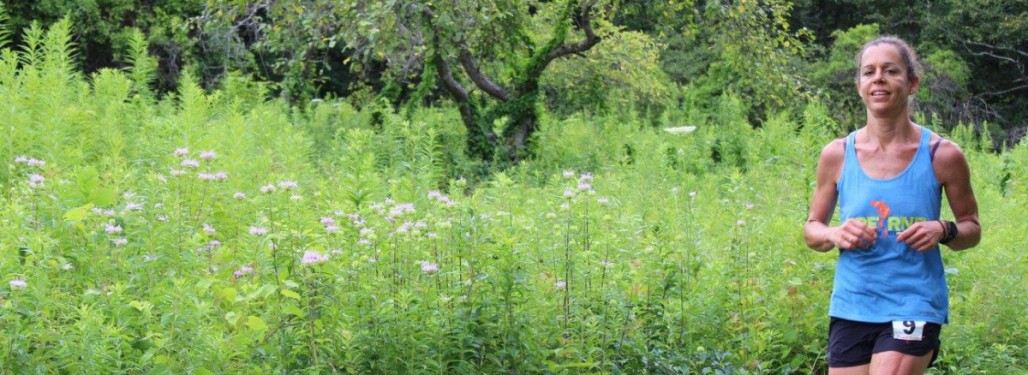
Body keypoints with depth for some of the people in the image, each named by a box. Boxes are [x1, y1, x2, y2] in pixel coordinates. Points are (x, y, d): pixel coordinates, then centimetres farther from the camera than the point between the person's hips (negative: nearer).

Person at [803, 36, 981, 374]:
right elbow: (811, 230, 12)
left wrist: (943, 231, -13)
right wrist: (836, 235, -11)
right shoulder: (837, 155, 1)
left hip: (914, 306, -3)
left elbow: (972, 229, 8)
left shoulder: (941, 155, -3)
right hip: (851, 308, 3)